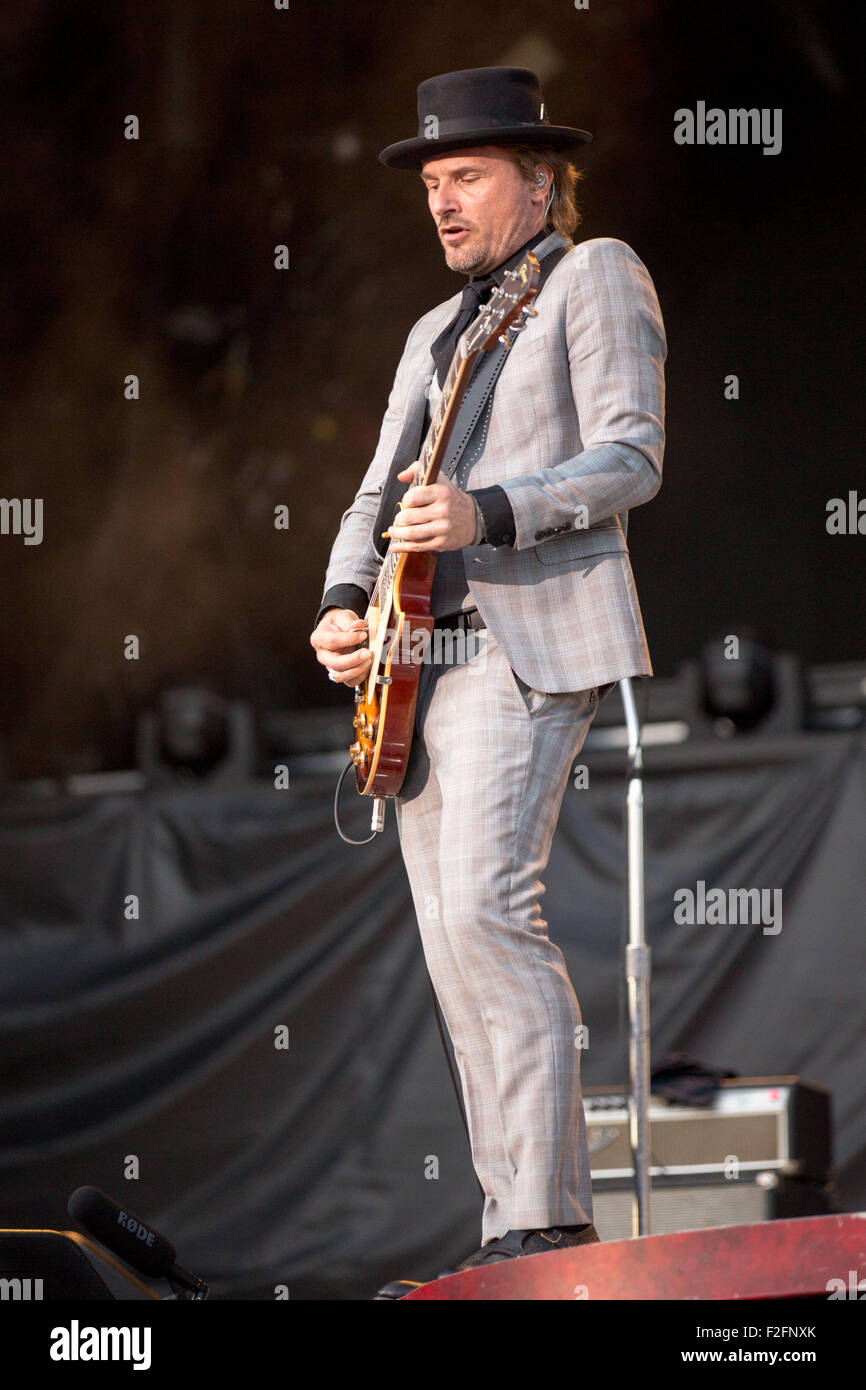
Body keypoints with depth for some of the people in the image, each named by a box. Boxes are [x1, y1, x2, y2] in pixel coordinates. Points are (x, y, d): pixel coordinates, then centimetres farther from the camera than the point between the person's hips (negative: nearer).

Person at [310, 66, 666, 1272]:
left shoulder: (596, 276, 4)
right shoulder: (439, 331, 26)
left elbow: (631, 460, -7)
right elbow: (380, 493, 22)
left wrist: (490, 515, -21)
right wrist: (344, 605, 2)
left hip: (533, 635, -8)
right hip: (426, 655, 8)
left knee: (485, 905, -21)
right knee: (454, 944, 2)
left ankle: (547, 1212, -22)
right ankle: (518, 1229, 2)